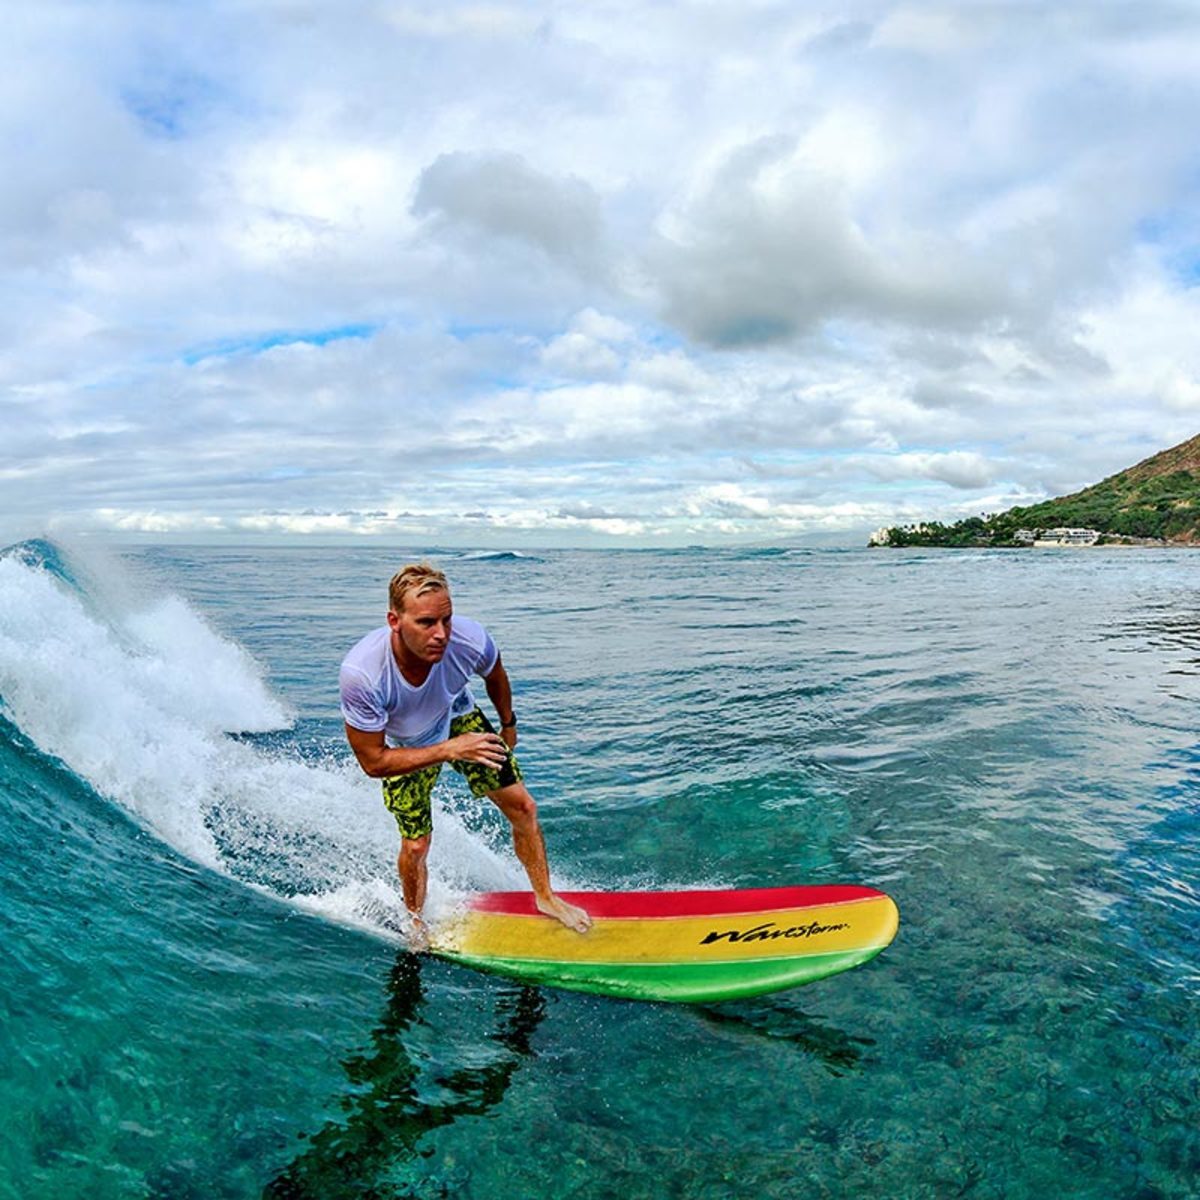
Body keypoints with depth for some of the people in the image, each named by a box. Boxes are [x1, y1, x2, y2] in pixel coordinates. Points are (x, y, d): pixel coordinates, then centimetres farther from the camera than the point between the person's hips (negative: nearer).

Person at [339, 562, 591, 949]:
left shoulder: (470, 639, -35)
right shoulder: (360, 674, -41)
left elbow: (495, 675, -7)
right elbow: (373, 762, -29)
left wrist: (508, 724, 9)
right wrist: (449, 750, -37)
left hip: (458, 720, 2)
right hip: (403, 749, -2)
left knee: (522, 806, 0)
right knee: (415, 847, 3)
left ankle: (545, 898, 24)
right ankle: (416, 921, 36)